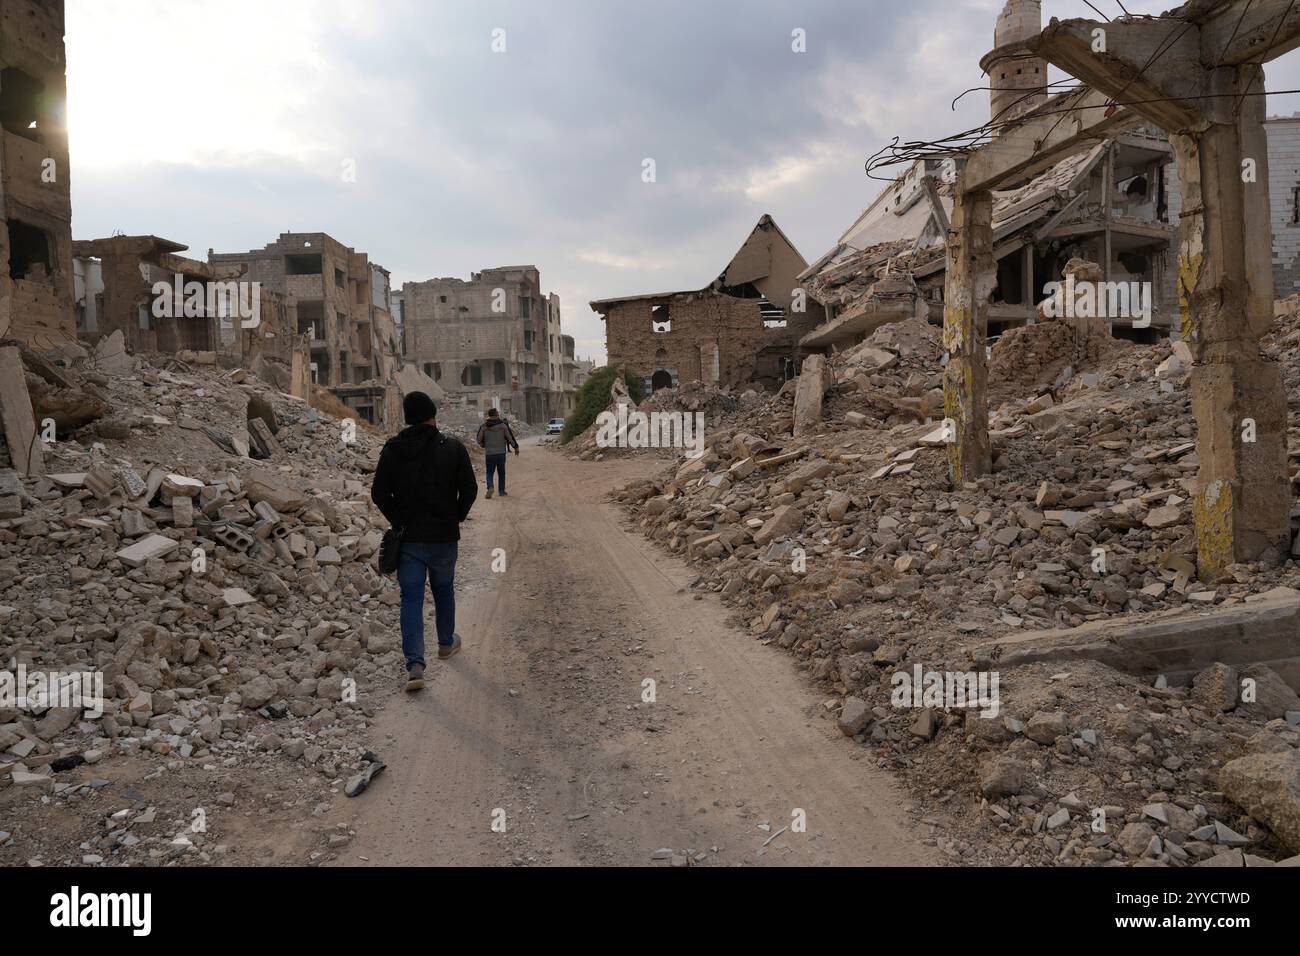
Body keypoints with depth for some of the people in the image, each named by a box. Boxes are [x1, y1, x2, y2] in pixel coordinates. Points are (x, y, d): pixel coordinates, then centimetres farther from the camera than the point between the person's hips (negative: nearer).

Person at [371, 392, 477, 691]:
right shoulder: (453, 447, -5)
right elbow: (469, 490, -8)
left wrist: (398, 521, 8)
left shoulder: (393, 449, -3)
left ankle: (415, 664, -9)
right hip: (444, 537, 0)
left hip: (408, 538, 0)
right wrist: (456, 518, 7)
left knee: (411, 599, 1)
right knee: (444, 591, 20)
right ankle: (446, 644, 39)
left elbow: (378, 493, -5)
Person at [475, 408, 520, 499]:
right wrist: (516, 447, 12)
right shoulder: (503, 425, -4)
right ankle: (502, 491, 13)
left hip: (489, 453, 0)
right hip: (501, 453, 0)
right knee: (501, 473, 11)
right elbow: (510, 438, -2)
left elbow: (479, 440, 3)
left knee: (489, 472, 8)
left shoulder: (484, 427, -2)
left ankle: (490, 487, -16)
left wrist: (483, 445, 25)